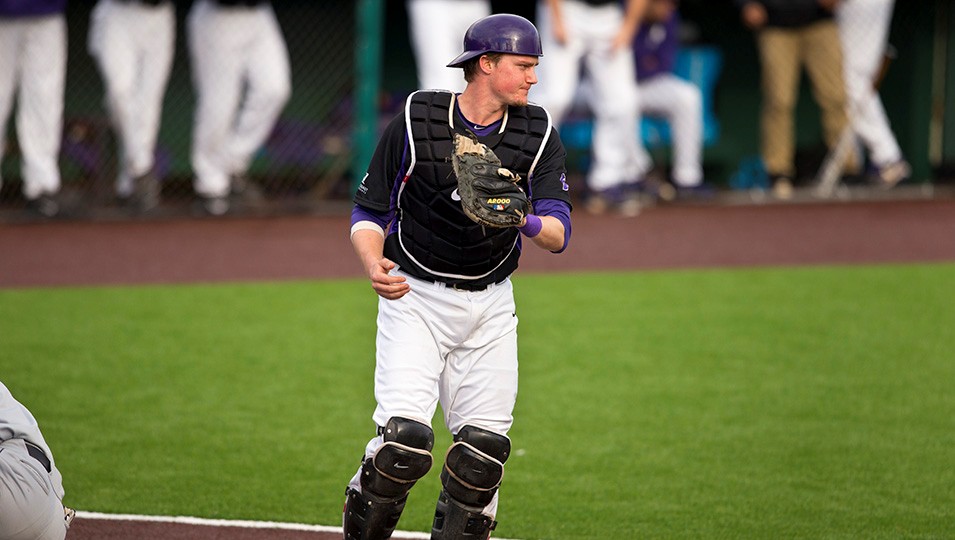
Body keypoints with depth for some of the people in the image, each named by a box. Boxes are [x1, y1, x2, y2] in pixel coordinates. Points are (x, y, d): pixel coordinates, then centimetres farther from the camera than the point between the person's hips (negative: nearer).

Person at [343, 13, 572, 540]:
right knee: (405, 438, -17)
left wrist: (524, 221, -34)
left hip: (490, 306, 4)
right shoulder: (415, 121, -11)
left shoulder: (538, 134, -3)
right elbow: (368, 213, -5)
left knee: (484, 446, -1)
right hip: (416, 298, -4)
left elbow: (558, 234, -11)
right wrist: (375, 267, -25)